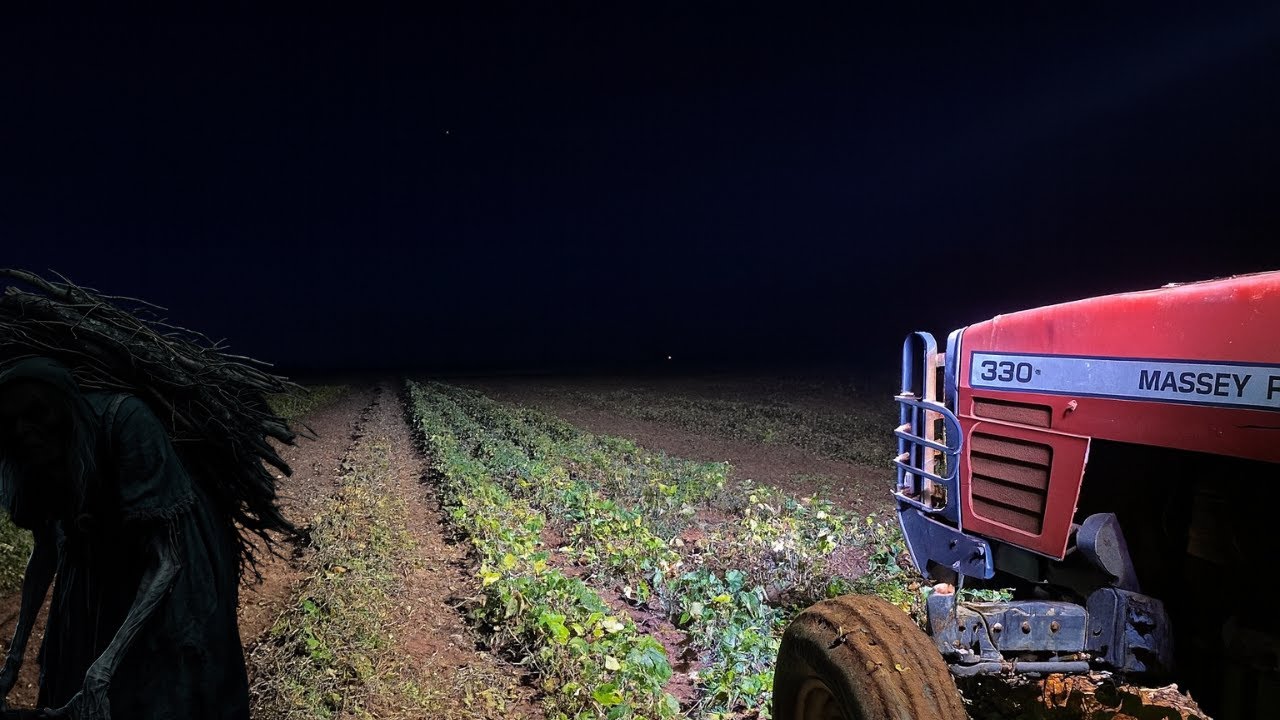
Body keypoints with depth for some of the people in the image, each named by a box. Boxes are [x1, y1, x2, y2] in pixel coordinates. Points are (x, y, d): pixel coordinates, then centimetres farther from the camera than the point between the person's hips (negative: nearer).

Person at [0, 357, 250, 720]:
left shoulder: (124, 420, -34)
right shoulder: (31, 462, -15)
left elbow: (169, 556, -34)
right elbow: (46, 547, 3)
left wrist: (107, 662, -41)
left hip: (172, 584, -5)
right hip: (98, 572, 5)